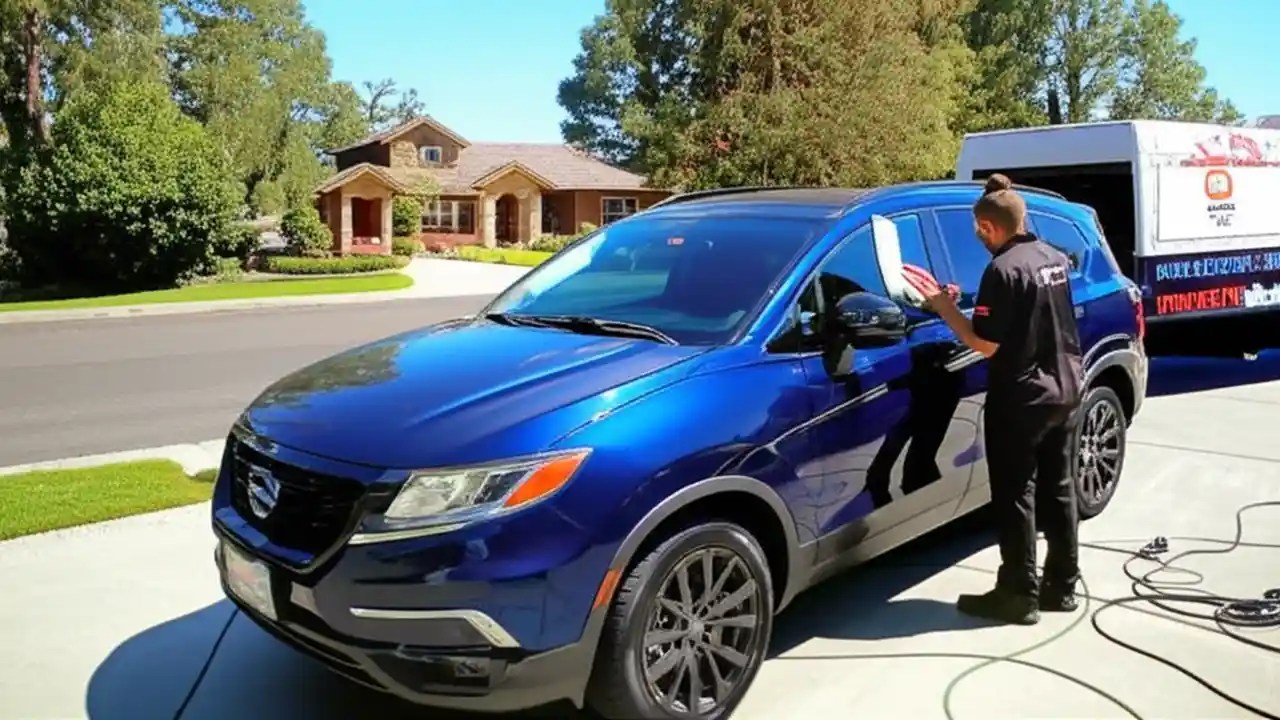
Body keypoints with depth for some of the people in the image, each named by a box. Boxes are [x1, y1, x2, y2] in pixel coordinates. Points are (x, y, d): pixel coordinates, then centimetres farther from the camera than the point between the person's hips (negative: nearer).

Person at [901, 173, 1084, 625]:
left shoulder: (1003, 269, -20)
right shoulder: (1055, 258, 8)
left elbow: (985, 344, -21)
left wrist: (944, 308, -12)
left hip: (1021, 399, -9)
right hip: (1063, 390, 9)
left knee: (1015, 496, 0)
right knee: (1057, 488, 15)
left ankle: (1019, 596, 5)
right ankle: (1062, 586, 23)